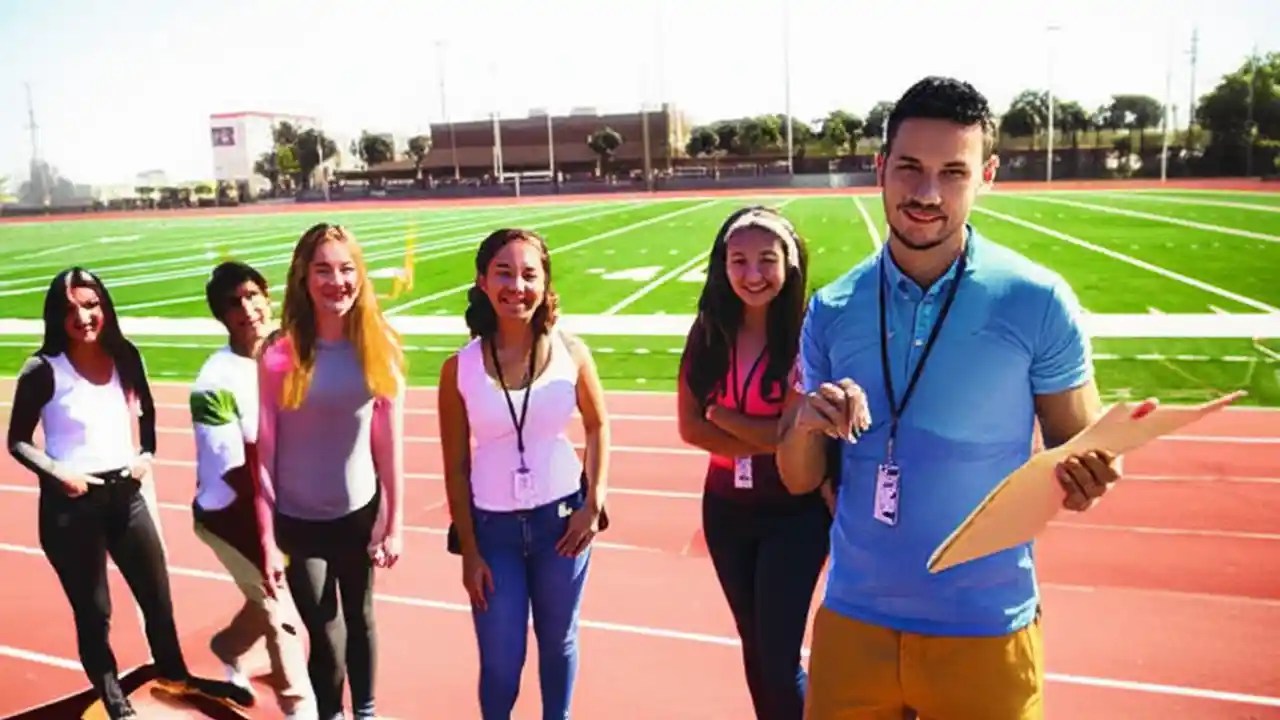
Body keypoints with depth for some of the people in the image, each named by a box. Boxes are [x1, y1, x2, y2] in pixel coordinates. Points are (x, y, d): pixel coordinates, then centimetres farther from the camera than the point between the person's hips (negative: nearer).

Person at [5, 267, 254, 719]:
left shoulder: (125, 357, -1)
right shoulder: (44, 371, -13)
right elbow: (17, 442, -4)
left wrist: (146, 454, 3)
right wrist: (57, 473, -18)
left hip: (125, 493, 4)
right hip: (69, 504, -4)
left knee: (158, 596, 15)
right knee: (93, 612, 8)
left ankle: (174, 675, 40)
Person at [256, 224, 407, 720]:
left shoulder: (380, 348, -8)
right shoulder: (279, 354, -15)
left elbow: (390, 442, -3)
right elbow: (263, 453, -10)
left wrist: (395, 521, -1)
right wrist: (267, 539, -8)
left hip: (359, 513, 2)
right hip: (298, 522, -2)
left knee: (360, 620, 20)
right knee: (327, 638, 5)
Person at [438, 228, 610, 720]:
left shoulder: (571, 353, -9)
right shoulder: (460, 368, -11)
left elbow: (598, 425, 6)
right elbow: (456, 468, -4)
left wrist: (595, 504, -3)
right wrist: (469, 552, -3)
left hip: (561, 516, 1)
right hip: (493, 526, -1)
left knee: (557, 641, 19)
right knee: (500, 659, 8)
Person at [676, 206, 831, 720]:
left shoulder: (805, 334, -16)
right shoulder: (708, 333, -3)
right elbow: (690, 427, -6)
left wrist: (722, 414, -10)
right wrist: (763, 441, -16)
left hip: (794, 513, -5)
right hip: (725, 509, 5)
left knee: (779, 656, 0)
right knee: (754, 647, 20)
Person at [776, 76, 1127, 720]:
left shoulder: (1038, 302, -11)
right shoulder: (831, 310, -3)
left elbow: (1084, 451, -2)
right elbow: (799, 479, 2)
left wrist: (1083, 478, -24)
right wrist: (805, 424, -19)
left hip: (985, 629, -2)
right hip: (852, 617, 2)